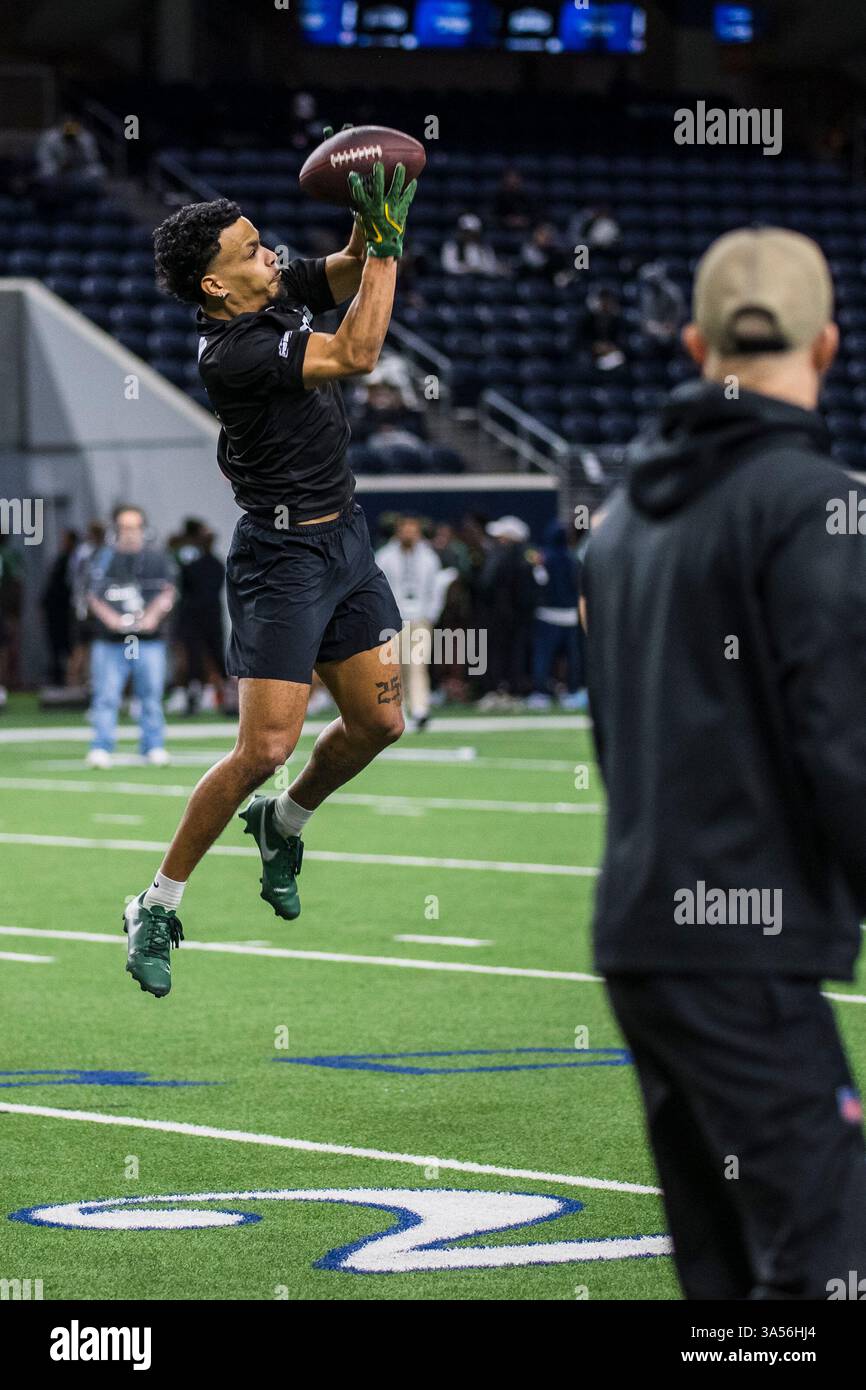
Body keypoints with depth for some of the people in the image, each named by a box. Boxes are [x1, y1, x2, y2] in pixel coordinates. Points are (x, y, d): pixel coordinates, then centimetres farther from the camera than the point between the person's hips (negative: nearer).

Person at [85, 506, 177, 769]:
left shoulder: (159, 558, 10)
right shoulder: (104, 558, 8)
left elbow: (167, 592, 5)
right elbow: (93, 595, 3)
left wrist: (153, 616, -12)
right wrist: (110, 617, -13)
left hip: (149, 640, 1)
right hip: (110, 639, -1)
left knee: (152, 695, 3)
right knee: (106, 696, -6)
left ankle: (154, 747, 13)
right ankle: (101, 748, -5)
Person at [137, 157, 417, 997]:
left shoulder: (277, 293, 1)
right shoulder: (228, 353, -24)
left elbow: (350, 270, 10)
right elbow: (357, 355, -26)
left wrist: (372, 226, -13)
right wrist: (386, 241, -22)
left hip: (345, 539, 8)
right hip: (282, 556, -8)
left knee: (377, 722, 8)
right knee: (266, 748, -12)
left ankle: (282, 822, 35)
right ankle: (158, 908, 1)